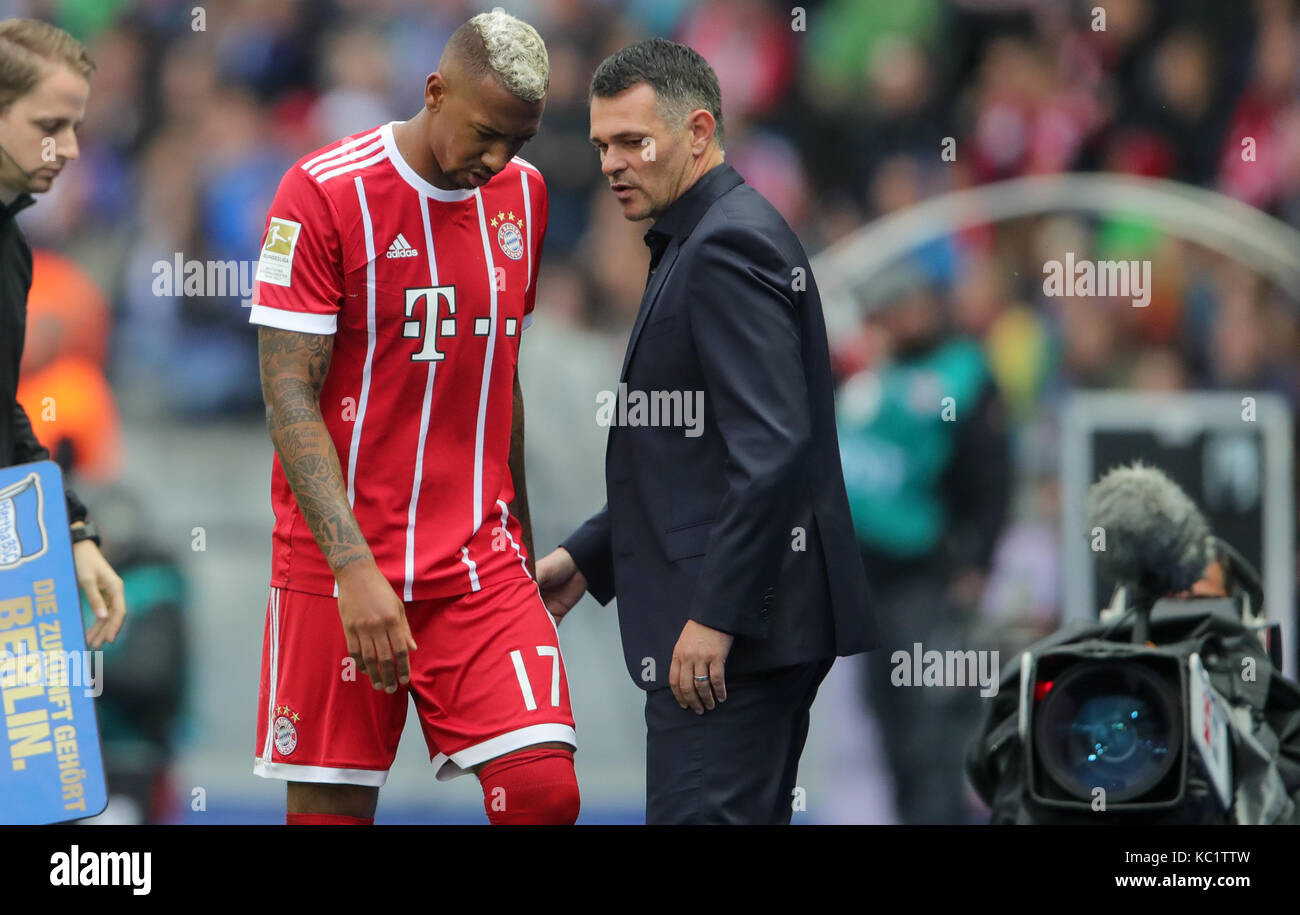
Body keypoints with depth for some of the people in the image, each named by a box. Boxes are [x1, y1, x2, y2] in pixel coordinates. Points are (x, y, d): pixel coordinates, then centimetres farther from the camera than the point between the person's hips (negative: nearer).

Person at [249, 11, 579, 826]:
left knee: (545, 790, -11)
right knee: (332, 807, -2)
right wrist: (356, 570, -22)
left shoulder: (523, 194, 8)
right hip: (341, 558, -4)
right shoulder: (326, 193, -10)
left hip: (480, 560, 4)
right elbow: (289, 396, -13)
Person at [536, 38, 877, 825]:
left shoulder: (729, 245, -14)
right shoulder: (712, 239, 19)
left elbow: (773, 448, -23)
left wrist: (716, 613, -24)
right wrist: (589, 557, 20)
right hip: (752, 624, 11)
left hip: (732, 629, -11)